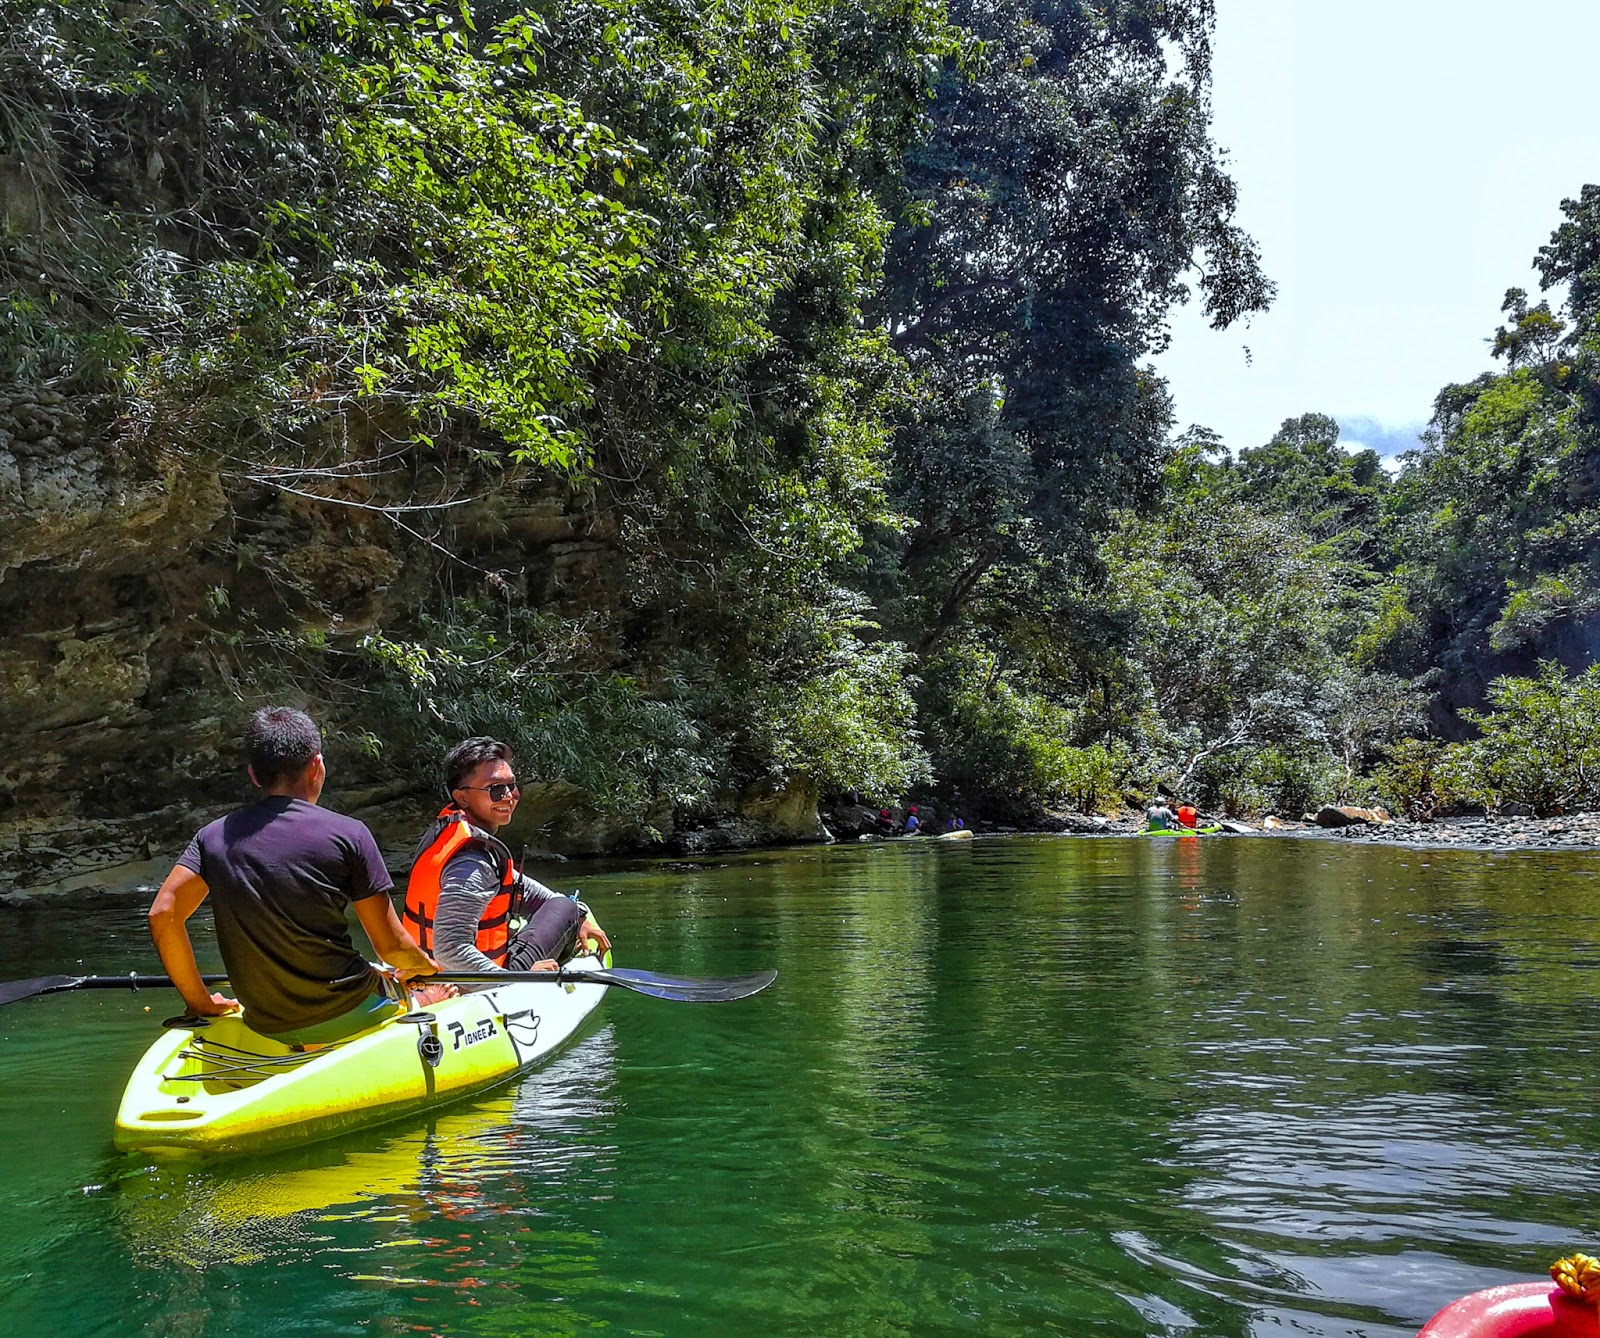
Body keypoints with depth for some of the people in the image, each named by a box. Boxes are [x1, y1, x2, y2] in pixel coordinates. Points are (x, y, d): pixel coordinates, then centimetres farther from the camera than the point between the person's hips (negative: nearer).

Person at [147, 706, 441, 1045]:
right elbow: (391, 946, -7)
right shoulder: (347, 833, -10)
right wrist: (423, 964, 16)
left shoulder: (213, 836, 2)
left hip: (265, 1028, 5)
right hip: (347, 1014, -5)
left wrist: (200, 1003, 8)